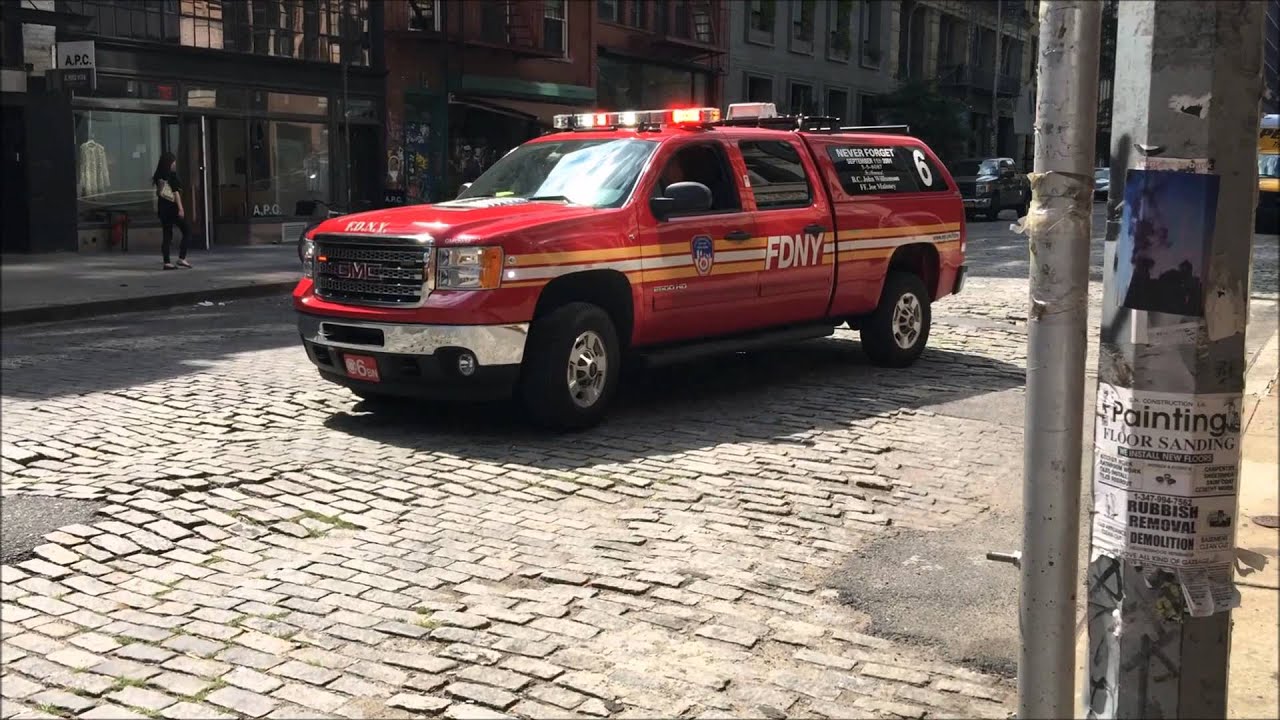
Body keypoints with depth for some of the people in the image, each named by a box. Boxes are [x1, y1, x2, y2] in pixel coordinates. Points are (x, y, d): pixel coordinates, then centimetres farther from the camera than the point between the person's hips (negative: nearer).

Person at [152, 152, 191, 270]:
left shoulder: (159, 177, 9)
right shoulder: (171, 176, -10)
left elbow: (158, 193, 11)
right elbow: (176, 192, -13)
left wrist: (157, 208, 16)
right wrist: (181, 208, -14)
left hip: (162, 207, 7)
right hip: (172, 207, -7)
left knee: (166, 235, 7)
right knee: (187, 230, 4)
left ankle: (167, 262, 4)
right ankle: (182, 258, -5)